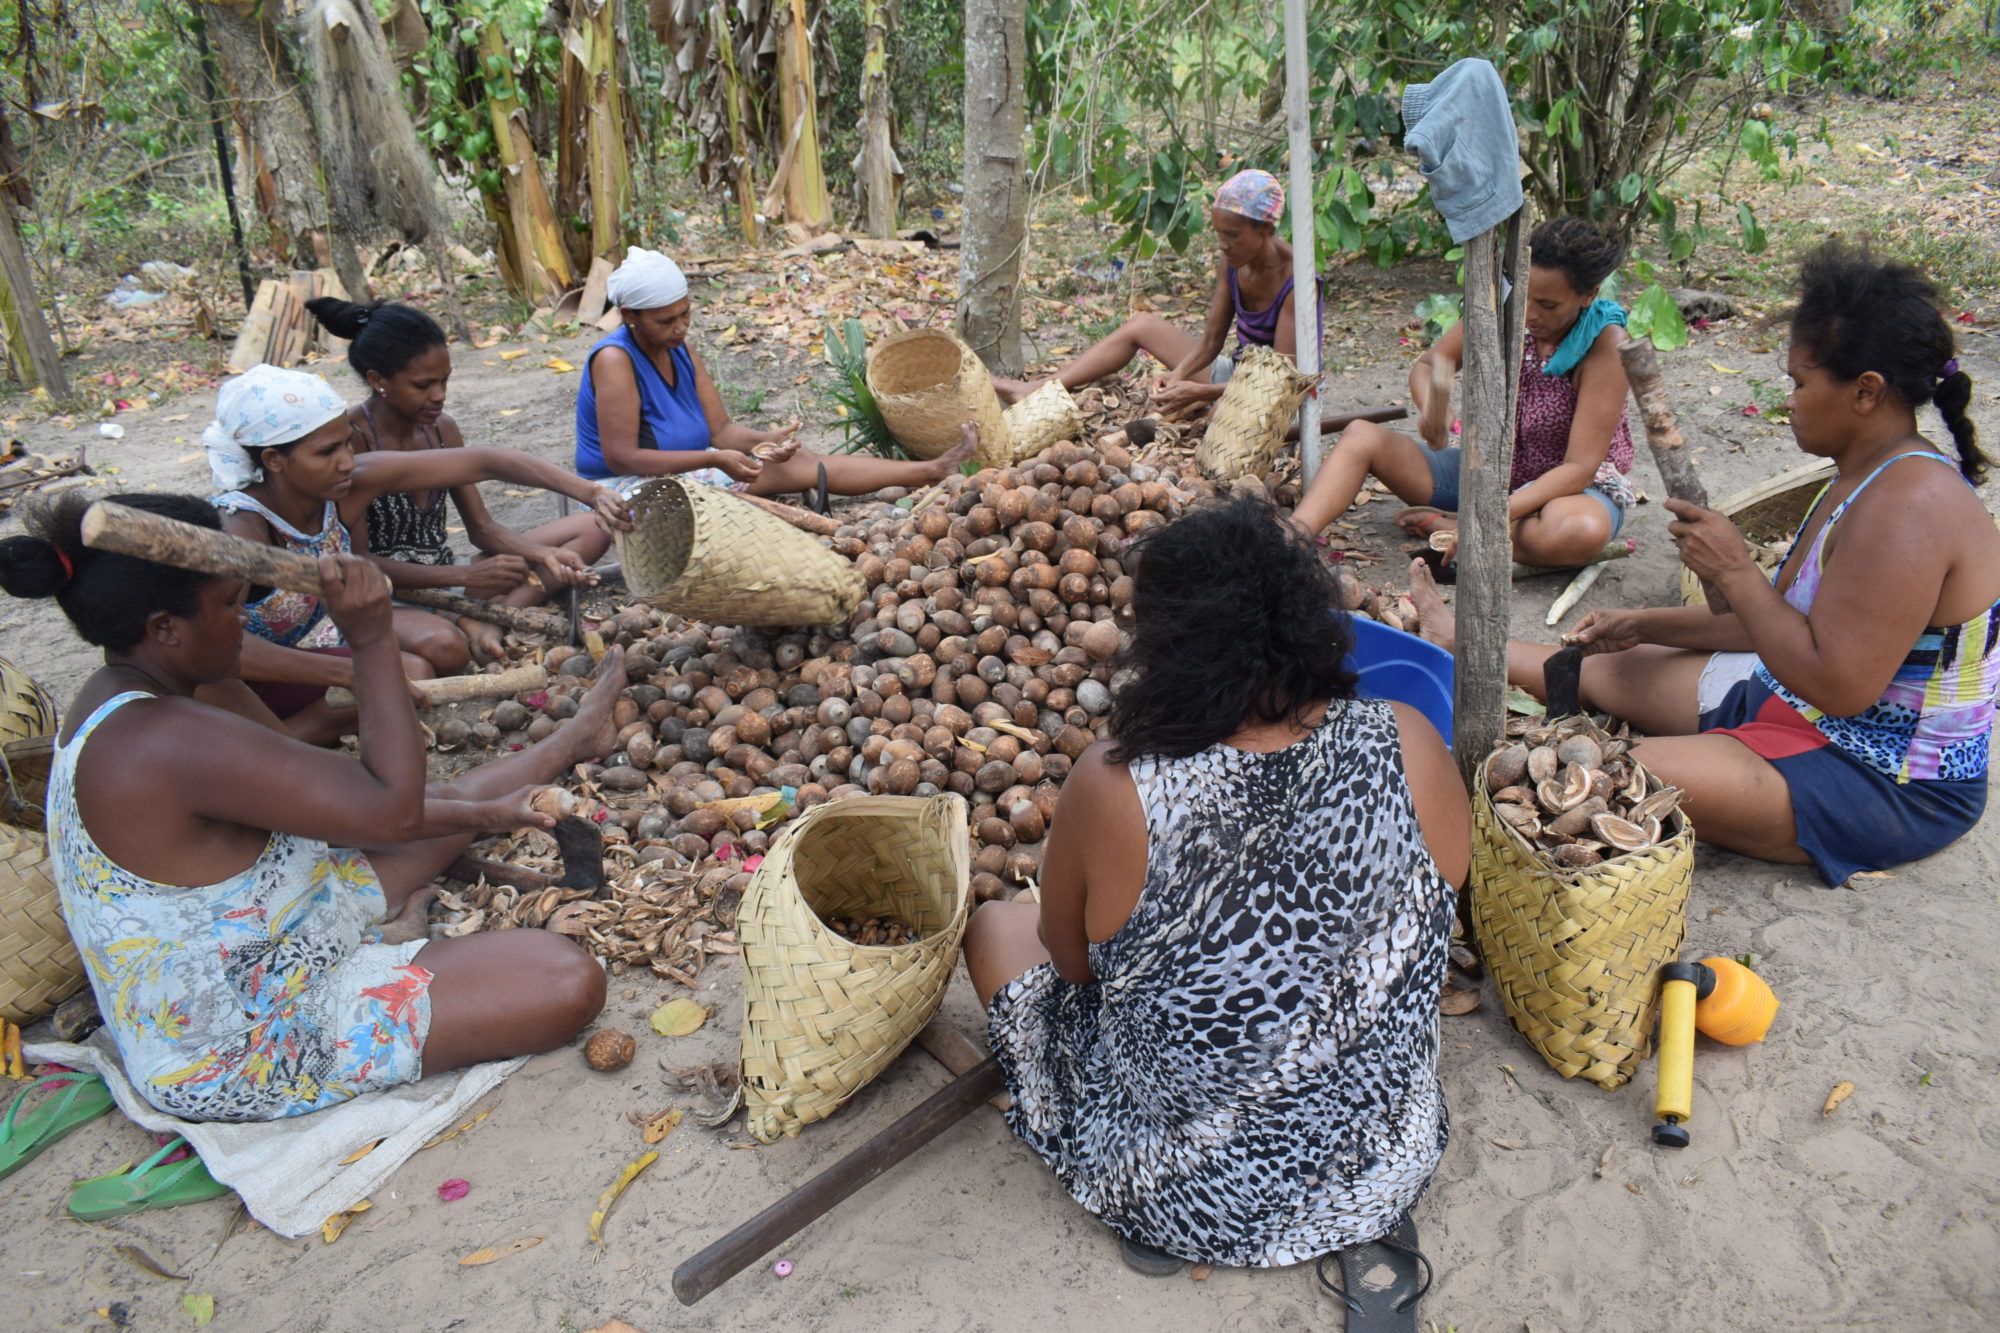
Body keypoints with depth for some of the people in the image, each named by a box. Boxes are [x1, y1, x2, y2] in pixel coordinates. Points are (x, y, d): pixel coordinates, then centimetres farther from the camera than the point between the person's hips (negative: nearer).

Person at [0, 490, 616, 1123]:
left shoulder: (118, 697, 2)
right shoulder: (169, 741, -33)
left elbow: (322, 798, 8)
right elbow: (390, 810, -30)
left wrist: (477, 815, 9)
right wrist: (371, 639, -28)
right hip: (247, 1046, -10)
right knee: (567, 981, -18)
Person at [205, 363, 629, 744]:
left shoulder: (354, 481, -20)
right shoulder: (240, 526, -34)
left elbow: (484, 463, -19)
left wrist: (591, 493, -27)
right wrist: (352, 674, -56)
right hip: (257, 671, -6)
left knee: (443, 646, -20)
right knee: (409, 674, -27)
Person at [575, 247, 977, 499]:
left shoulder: (681, 352, 6)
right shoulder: (615, 360, -18)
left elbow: (720, 427, 3)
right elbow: (622, 457, -25)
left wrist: (765, 440, -19)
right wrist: (715, 460, -30)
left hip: (685, 471, 7)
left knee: (803, 463, -8)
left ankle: (935, 469, -10)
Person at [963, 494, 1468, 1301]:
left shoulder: (1114, 788, -29)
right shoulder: (1407, 746, -21)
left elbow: (1072, 959, -9)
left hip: (1184, 1198, -4)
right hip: (1390, 1170, 5)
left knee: (996, 926, 17)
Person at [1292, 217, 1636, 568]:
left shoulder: (1605, 344, -21)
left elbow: (1579, 467, -25)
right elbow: (1425, 364, 2)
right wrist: (1430, 410, -23)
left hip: (1571, 487, -4)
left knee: (1583, 530, -42)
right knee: (1361, 436, -12)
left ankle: (1443, 525, -20)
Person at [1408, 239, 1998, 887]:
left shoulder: (1908, 505, -26)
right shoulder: (1865, 478, 7)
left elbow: (1838, 685, -30)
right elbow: (1792, 622, 14)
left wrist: (1735, 571, -22)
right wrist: (1644, 626, 11)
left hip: (1885, 784, -10)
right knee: (1604, 668, 17)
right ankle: (1457, 643, 33)